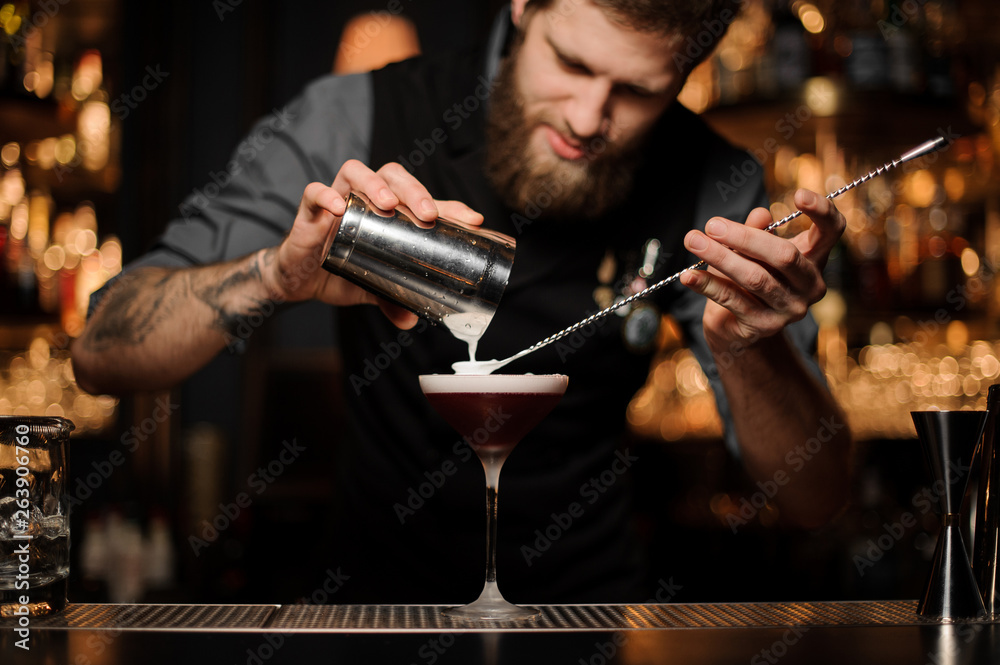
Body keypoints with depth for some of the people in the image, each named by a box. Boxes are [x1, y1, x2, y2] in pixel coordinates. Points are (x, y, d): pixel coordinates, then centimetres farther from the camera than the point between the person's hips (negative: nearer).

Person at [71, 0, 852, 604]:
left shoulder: (707, 190, -9)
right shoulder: (357, 121, -13)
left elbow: (814, 502, -11)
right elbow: (101, 356, -15)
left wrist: (748, 344, -32)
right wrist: (280, 272, -35)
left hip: (589, 592, 1)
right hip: (383, 583, 0)